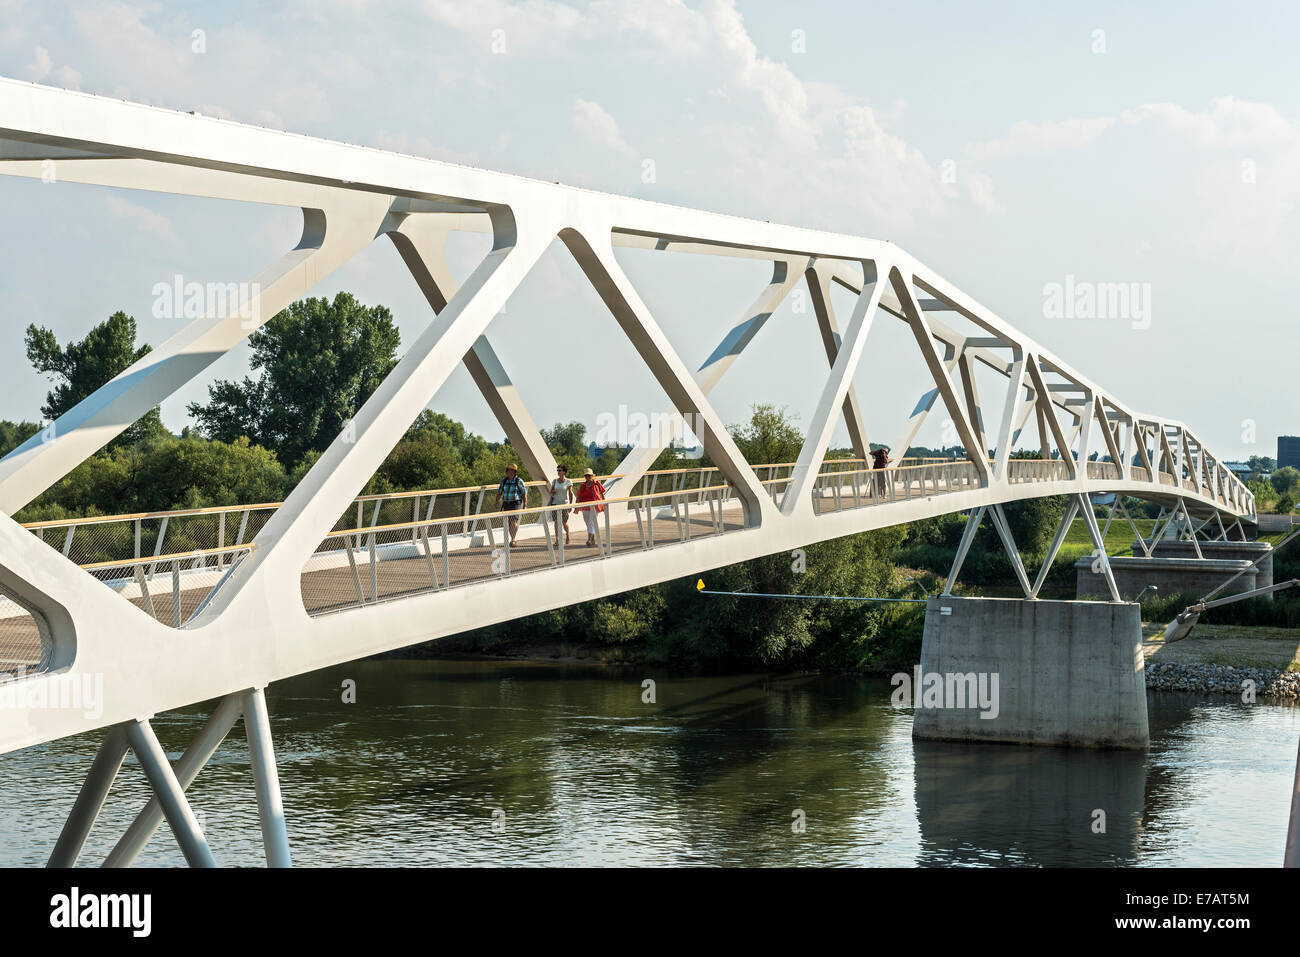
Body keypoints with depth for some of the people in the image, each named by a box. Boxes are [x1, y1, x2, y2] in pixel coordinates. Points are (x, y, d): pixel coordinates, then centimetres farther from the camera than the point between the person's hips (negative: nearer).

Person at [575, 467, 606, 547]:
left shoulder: (596, 484, -1)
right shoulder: (582, 486, 6)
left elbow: (602, 494, 6)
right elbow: (579, 497, 6)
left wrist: (604, 505, 8)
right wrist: (576, 508, -3)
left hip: (594, 506, -4)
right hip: (585, 507, 4)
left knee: (591, 522, -14)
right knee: (588, 523, 10)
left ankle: (589, 539, -21)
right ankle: (593, 539, 24)